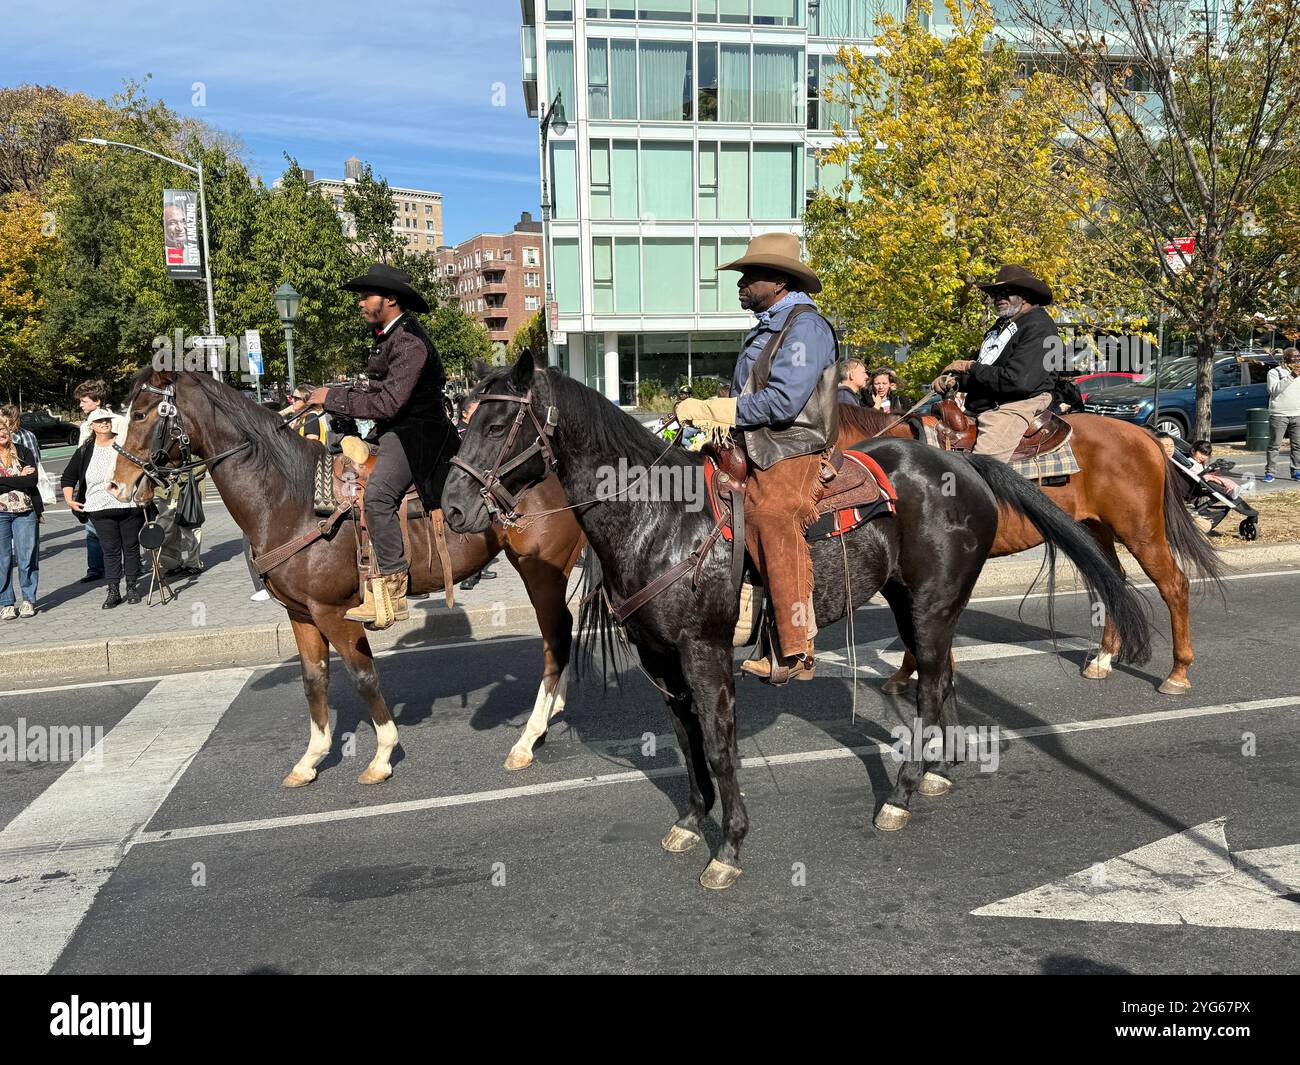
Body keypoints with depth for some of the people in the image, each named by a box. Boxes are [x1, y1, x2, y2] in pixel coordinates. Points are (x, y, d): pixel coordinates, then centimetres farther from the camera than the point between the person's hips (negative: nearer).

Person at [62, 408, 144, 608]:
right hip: (101, 509, 1)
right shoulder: (85, 451, 4)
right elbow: (68, 476, 13)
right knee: (110, 550, 4)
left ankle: (132, 587, 20)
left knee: (131, 546, 8)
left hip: (130, 507, -1)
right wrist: (69, 499, 3)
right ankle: (113, 591, 8)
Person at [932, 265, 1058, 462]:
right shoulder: (1001, 325, 23)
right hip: (978, 409, 10)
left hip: (1016, 406, -10)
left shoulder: (1039, 325, -7)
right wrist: (953, 380, 0)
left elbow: (1018, 381, -20)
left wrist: (971, 367, -10)